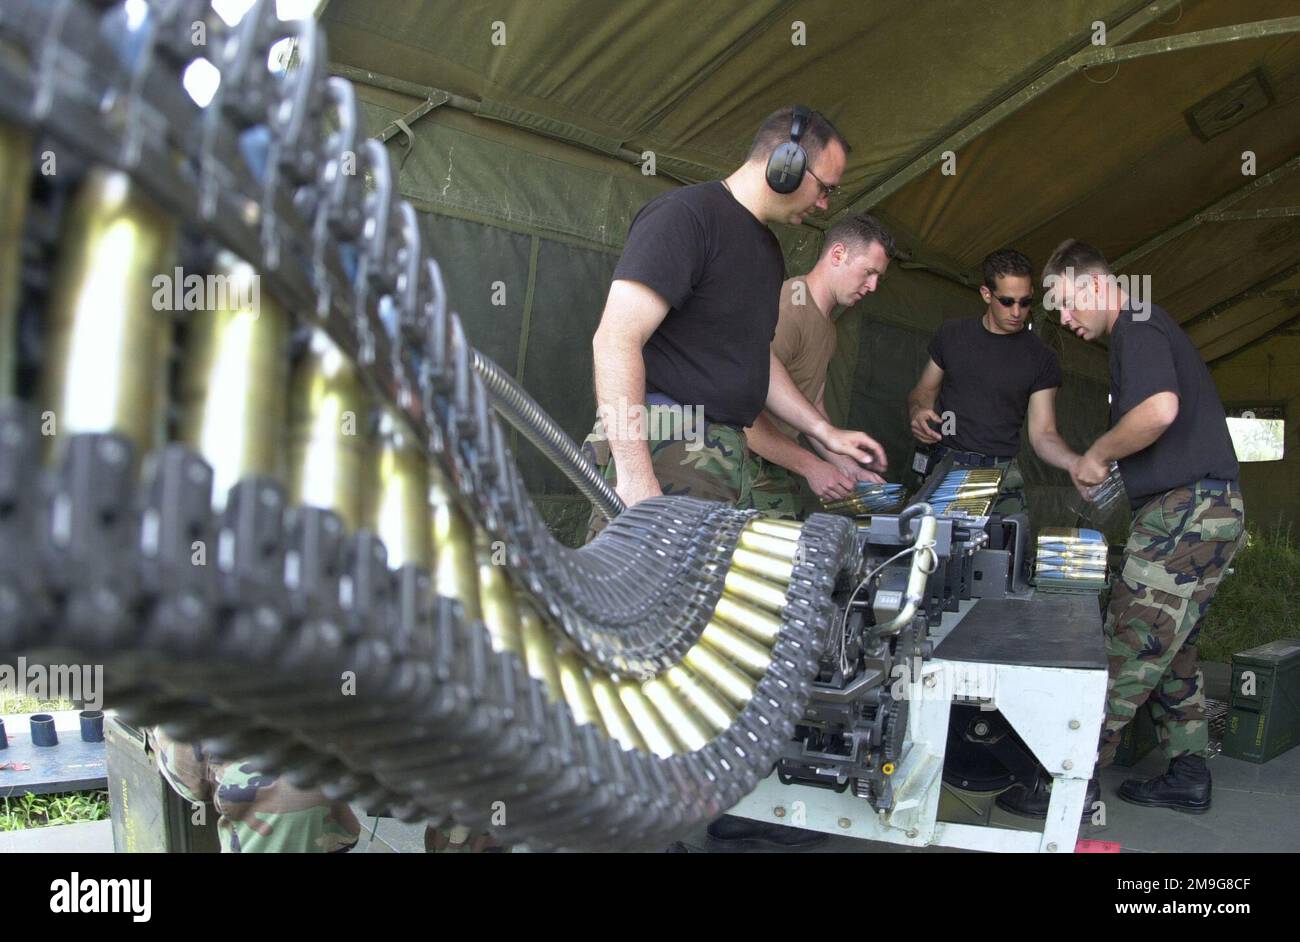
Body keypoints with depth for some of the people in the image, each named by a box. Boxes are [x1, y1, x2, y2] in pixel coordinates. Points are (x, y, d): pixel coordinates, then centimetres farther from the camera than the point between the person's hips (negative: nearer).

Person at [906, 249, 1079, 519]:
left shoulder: (1041, 359, 3)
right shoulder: (952, 335, 6)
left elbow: (1043, 435, 0)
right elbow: (925, 390, 15)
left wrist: (1079, 464, -19)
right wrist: (917, 413, -8)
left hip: (1001, 476, 0)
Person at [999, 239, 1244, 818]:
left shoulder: (1137, 327, -10)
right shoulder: (1148, 329, 22)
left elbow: (1160, 408, -28)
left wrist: (1098, 454, -14)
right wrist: (1107, 464, 16)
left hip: (1183, 510, -11)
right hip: (1210, 508, 11)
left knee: (1127, 651, -8)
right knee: (1169, 648, 16)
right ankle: (1188, 777, 23)